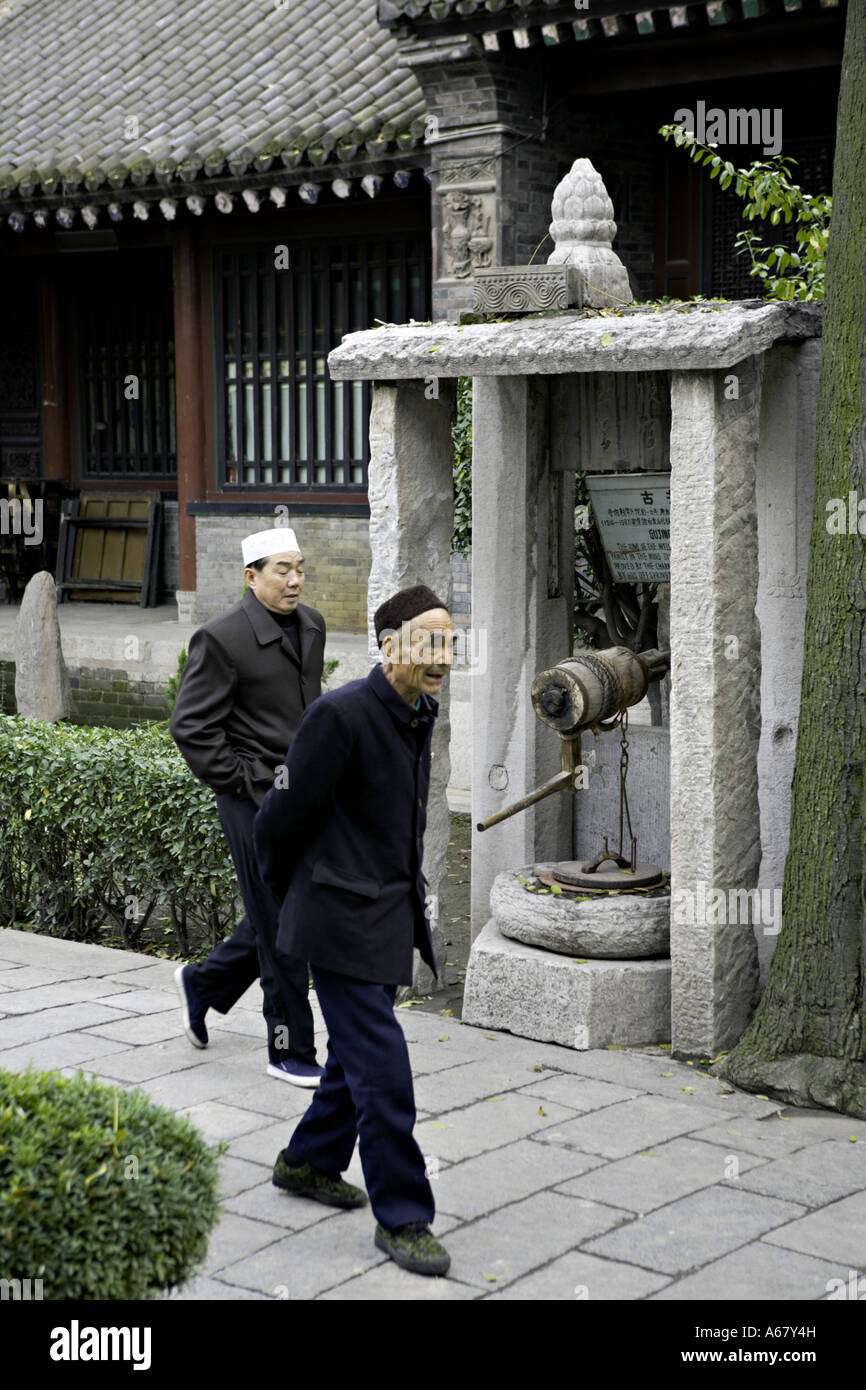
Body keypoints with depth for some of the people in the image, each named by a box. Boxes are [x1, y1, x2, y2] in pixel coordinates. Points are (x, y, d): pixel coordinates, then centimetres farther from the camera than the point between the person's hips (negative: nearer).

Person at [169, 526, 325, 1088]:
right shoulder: (222, 638, -14)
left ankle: (204, 982, 37)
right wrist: (244, 781, -13)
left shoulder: (312, 626, 8)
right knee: (280, 922, -1)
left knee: (279, 915, 14)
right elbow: (192, 726, -13)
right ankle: (291, 1051, 10)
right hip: (255, 797, -7)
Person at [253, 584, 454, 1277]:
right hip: (345, 920, -9)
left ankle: (309, 1163, 41)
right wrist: (283, 890, 2)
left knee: (358, 1050, 21)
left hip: (391, 916, 9)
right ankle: (402, 1217, 4)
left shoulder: (420, 714, 7)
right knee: (382, 1068, -6)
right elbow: (284, 815, -13)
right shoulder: (342, 714, -20)